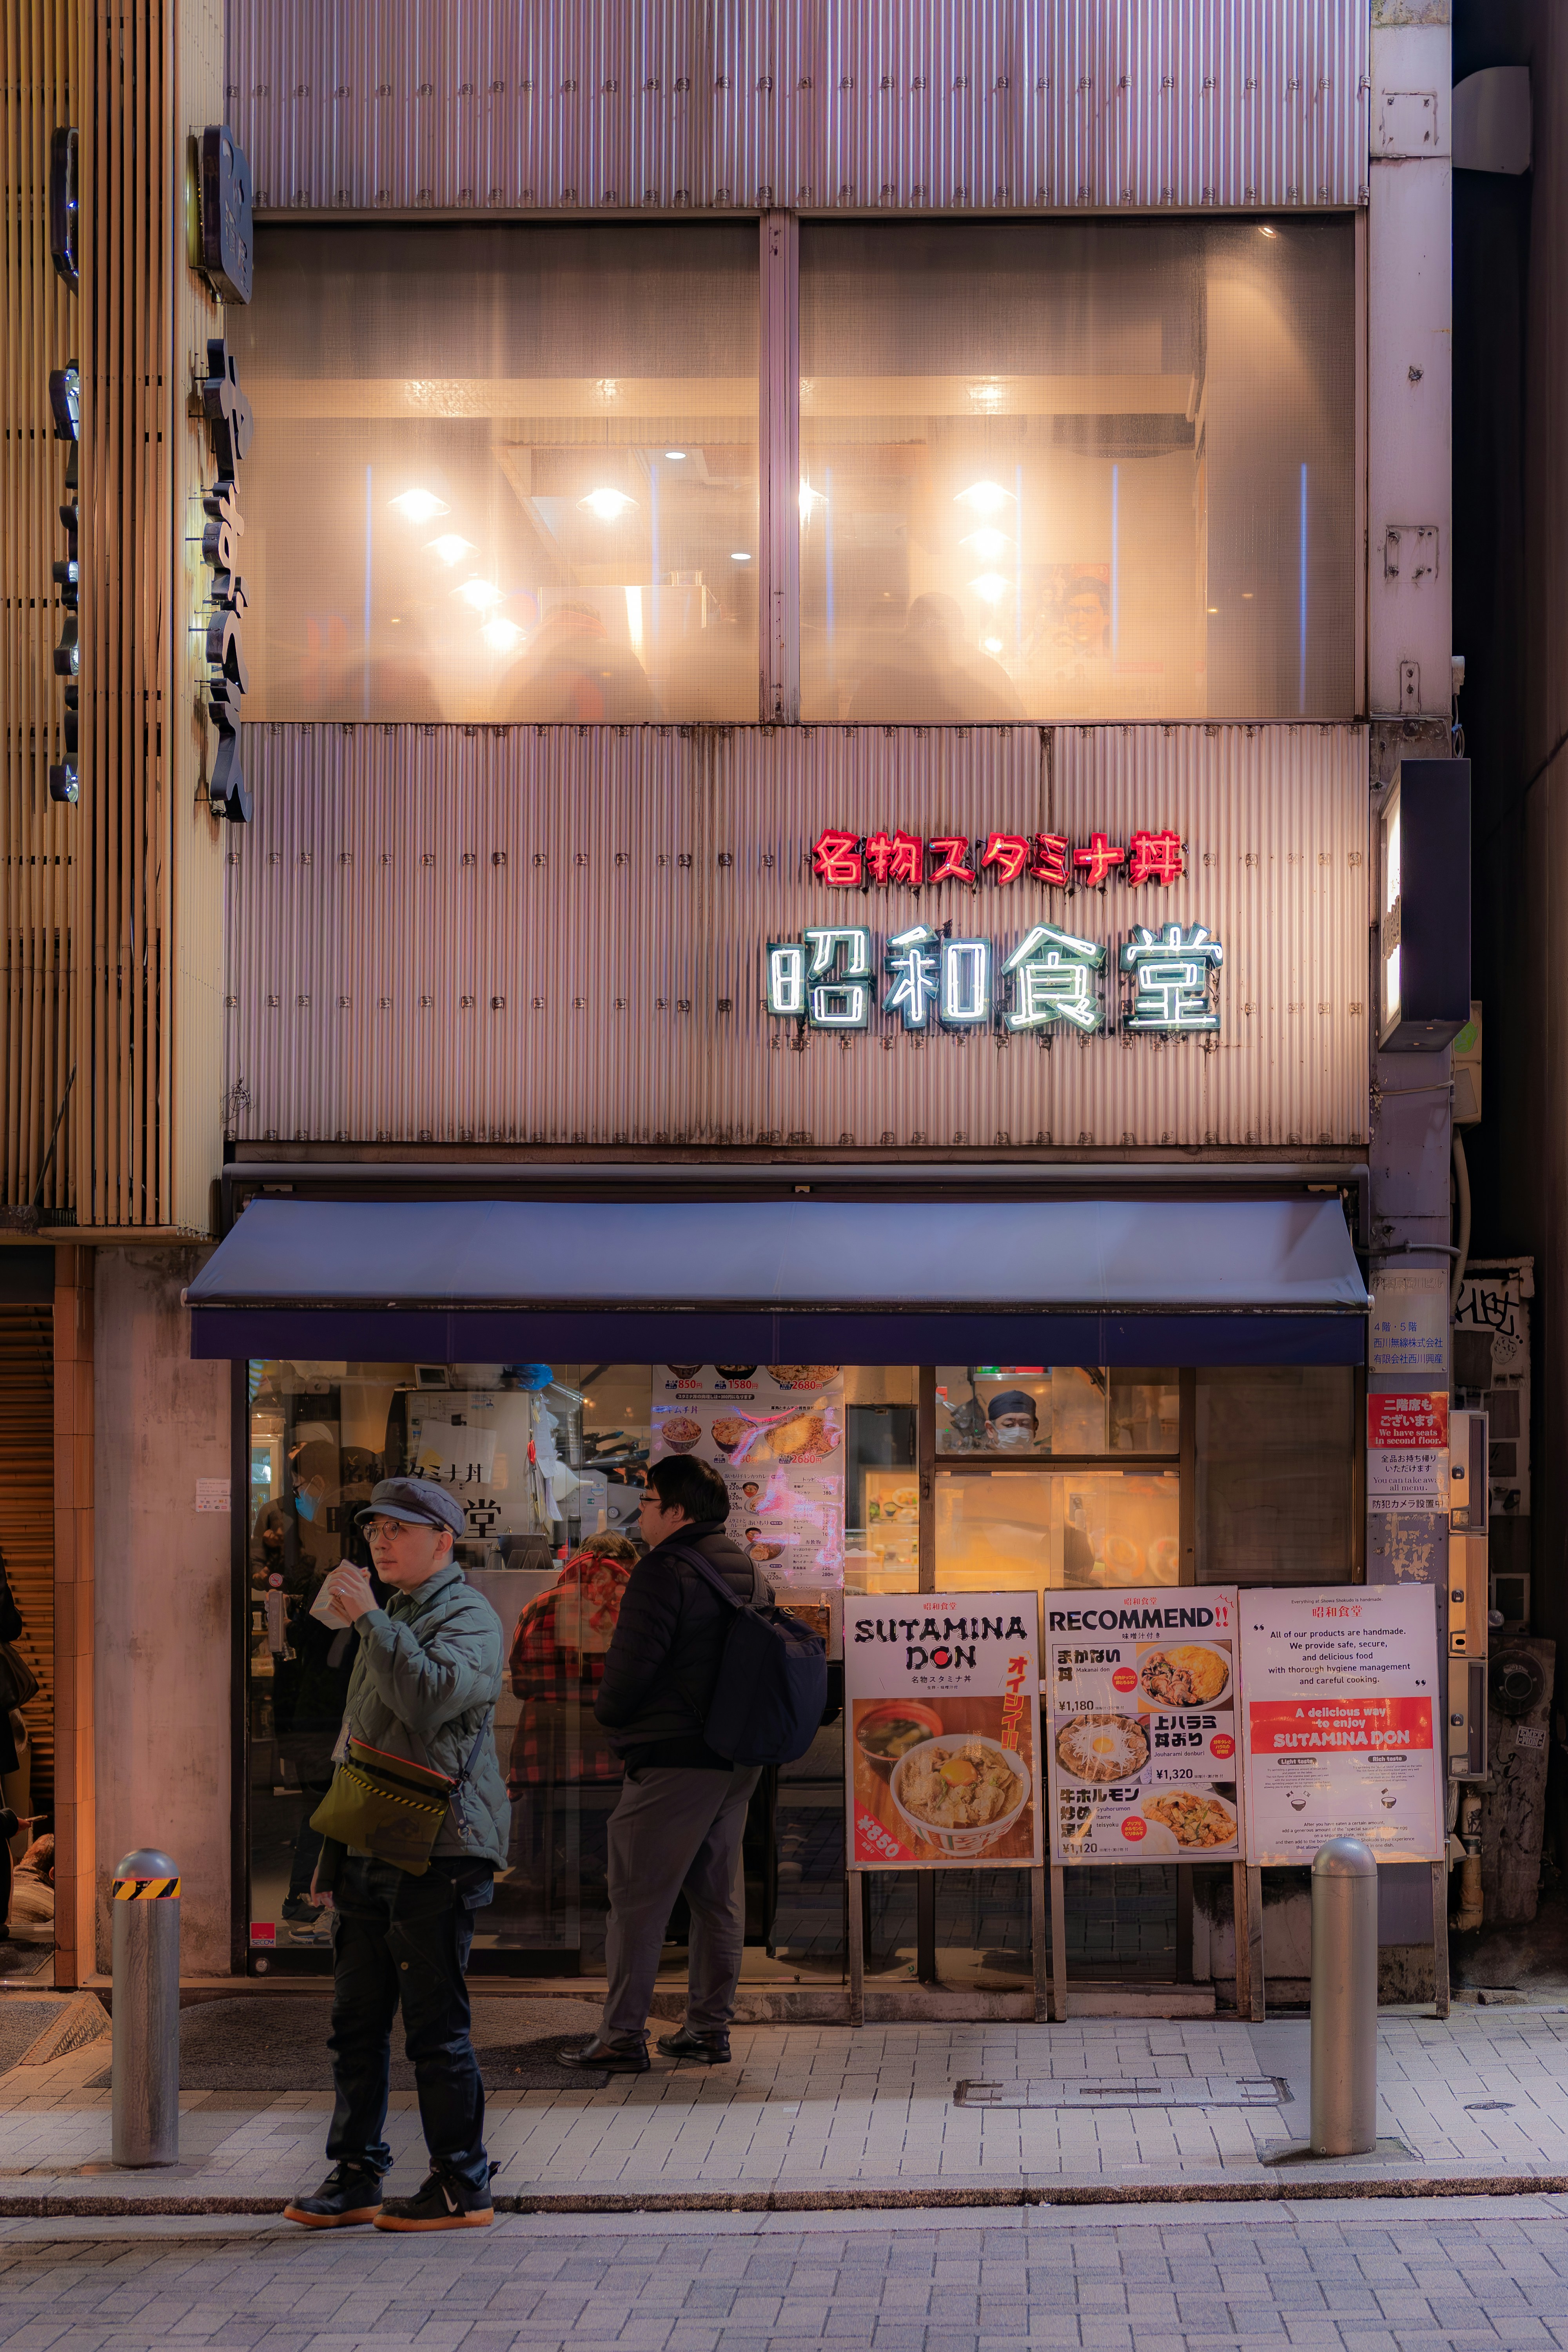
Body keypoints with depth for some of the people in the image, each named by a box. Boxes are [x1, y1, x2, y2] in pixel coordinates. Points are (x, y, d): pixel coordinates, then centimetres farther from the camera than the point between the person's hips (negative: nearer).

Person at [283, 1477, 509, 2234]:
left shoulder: (469, 1618, -6)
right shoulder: (390, 1620, 21)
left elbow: (433, 1700, -27)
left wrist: (367, 1619, -23)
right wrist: (334, 1855, 21)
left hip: (436, 1853, -8)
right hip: (371, 1853, 8)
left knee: (435, 2027, -4)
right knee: (356, 2023, 10)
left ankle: (462, 2186, 5)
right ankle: (356, 2176, 19)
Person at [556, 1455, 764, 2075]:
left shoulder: (664, 1570, -14)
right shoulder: (748, 1570, 12)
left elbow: (632, 1664, -16)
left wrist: (607, 1710, 2)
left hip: (673, 1757, -8)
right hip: (738, 1759, 9)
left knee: (638, 1897, -4)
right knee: (719, 1895, 13)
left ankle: (623, 2036, -3)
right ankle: (710, 2027, 17)